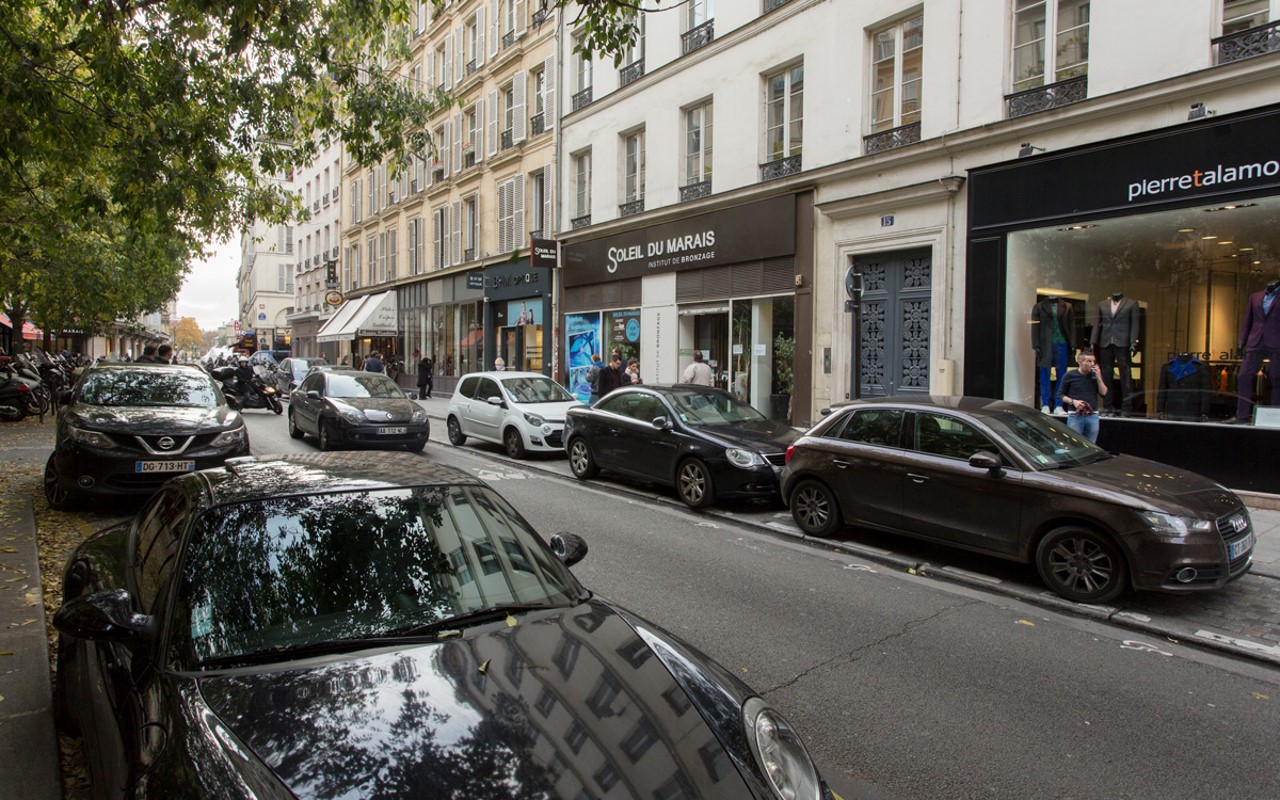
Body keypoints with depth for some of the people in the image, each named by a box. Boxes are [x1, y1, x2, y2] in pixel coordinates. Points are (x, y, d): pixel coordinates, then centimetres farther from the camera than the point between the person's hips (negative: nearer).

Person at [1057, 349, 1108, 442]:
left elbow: (1104, 393, 4)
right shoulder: (1070, 375, -2)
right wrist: (1073, 401, -14)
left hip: (1093, 416, 4)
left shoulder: (1095, 375, 9)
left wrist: (1098, 378, -6)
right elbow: (1060, 395, 1)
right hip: (1075, 416, -4)